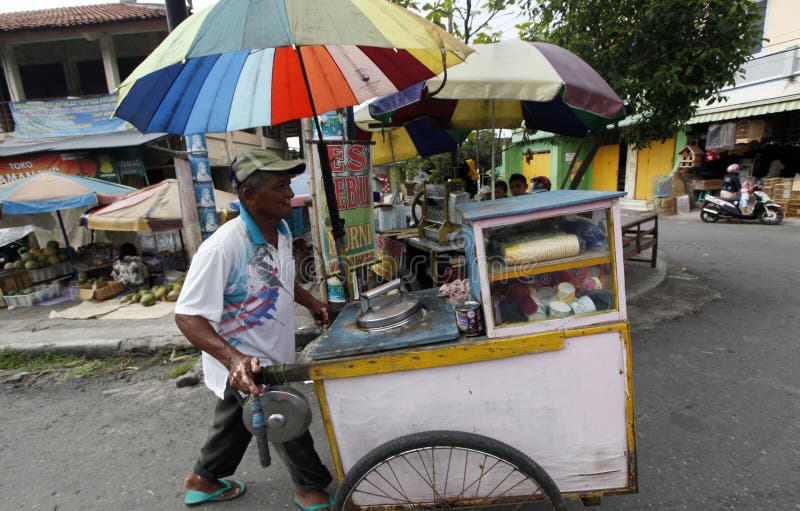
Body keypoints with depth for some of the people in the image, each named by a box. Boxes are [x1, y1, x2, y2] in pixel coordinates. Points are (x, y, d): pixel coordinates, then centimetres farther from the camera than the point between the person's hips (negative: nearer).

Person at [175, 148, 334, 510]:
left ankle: (202, 479, 52)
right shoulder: (222, 247, -31)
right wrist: (233, 359, -42)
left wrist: (311, 303, 3)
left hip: (270, 355, 8)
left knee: (235, 422, 26)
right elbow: (187, 316, -29)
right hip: (243, 364, -8)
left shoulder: (281, 230, -4)